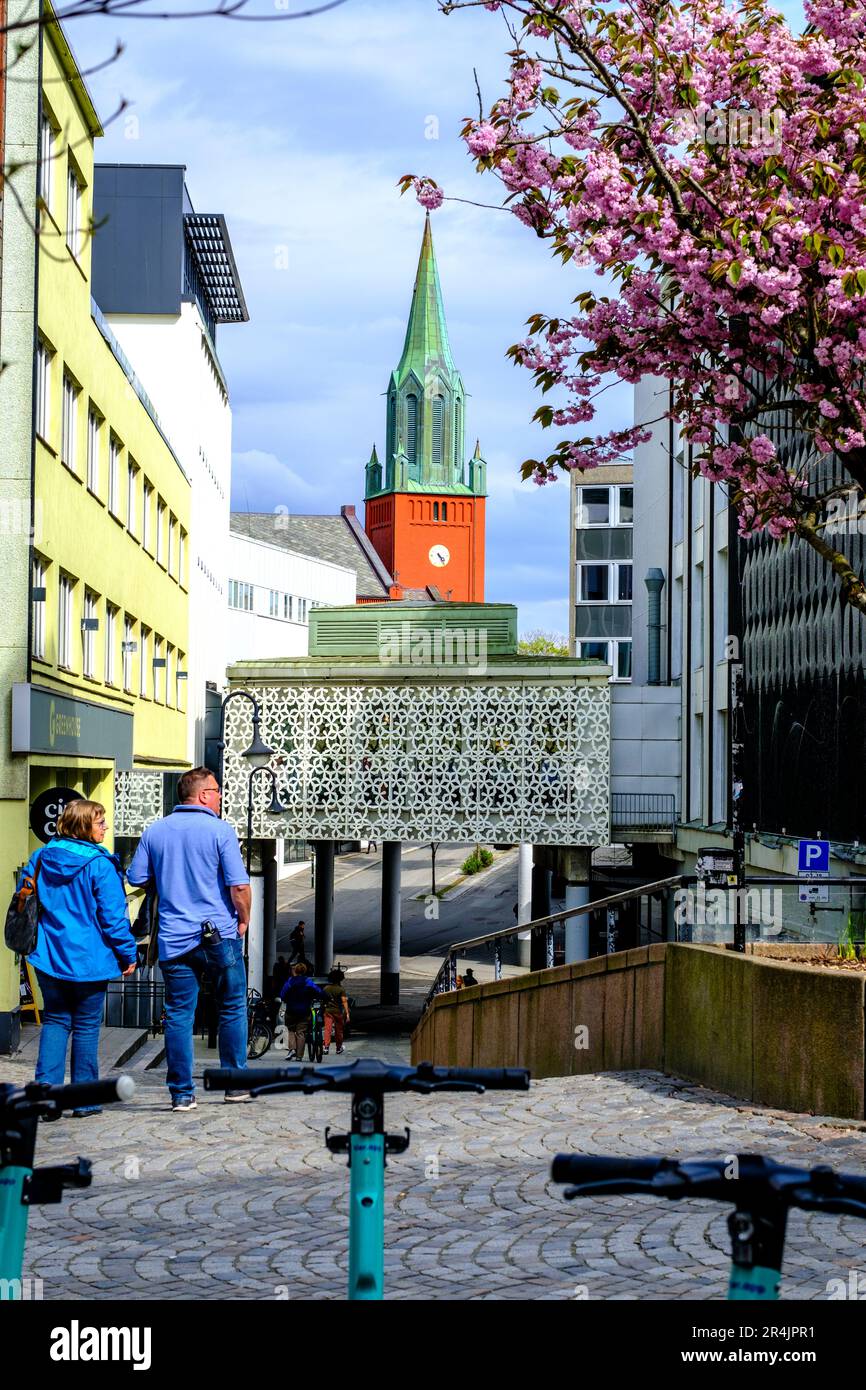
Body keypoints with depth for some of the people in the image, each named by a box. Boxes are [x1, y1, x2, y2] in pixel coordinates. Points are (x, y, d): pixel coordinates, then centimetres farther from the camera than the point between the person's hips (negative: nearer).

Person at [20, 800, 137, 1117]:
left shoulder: (40, 859, 3)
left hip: (48, 958, 4)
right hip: (89, 960, -4)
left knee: (55, 1020, 13)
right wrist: (128, 954, -4)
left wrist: (34, 942, 23)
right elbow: (113, 915, -14)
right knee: (86, 1026, 6)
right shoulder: (100, 864, -15)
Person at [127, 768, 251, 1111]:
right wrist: (243, 919, 3)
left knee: (178, 1015, 5)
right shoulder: (219, 830, -7)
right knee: (232, 1009, 12)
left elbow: (136, 879, 11)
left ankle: (182, 1093, 4)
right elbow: (239, 886, -12)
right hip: (220, 935, -3)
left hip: (173, 938, 3)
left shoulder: (154, 832, 6)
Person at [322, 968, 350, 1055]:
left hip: (328, 1011, 2)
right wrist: (347, 1013, -13)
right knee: (339, 1030, 11)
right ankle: (339, 1048, 23)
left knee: (327, 1029, -3)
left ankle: (326, 1047, -18)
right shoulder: (341, 989, -8)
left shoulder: (326, 988, 3)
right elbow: (344, 1001, -13)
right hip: (338, 1011, -2)